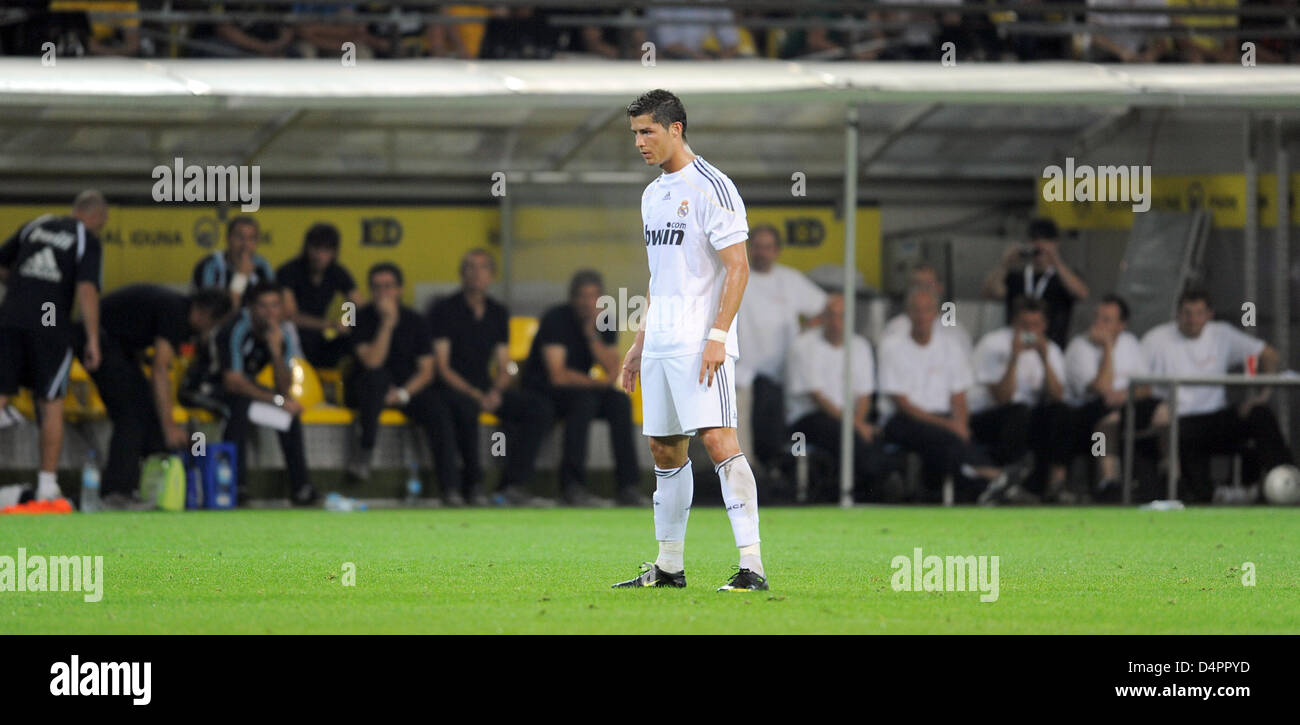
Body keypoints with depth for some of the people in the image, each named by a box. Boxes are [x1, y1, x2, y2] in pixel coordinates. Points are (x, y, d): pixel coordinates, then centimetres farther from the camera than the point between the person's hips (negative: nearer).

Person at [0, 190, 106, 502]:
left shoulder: (34, 227, 16)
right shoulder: (88, 241, 2)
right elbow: (87, 289, -11)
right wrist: (93, 341, -9)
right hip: (51, 328, -3)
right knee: (51, 406, 7)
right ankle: (47, 485, 9)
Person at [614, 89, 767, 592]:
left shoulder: (711, 188, -10)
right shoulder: (653, 195, 17)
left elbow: (737, 267, -14)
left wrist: (717, 336, -21)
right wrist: (642, 340, 21)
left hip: (700, 341, -9)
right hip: (661, 343, 9)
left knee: (718, 440, -17)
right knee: (665, 450, 11)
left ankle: (752, 566, -21)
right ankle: (669, 566, 19)